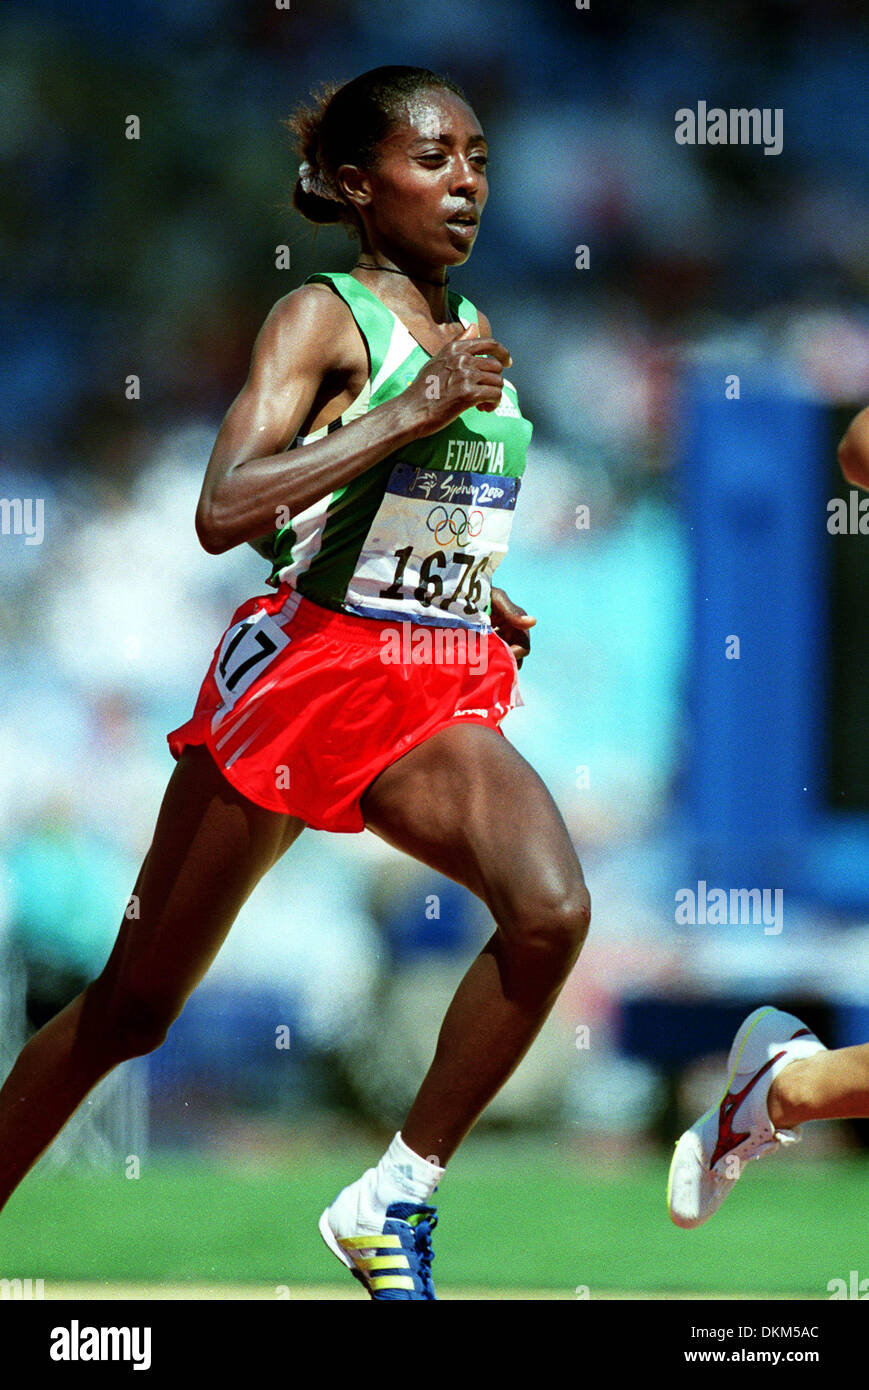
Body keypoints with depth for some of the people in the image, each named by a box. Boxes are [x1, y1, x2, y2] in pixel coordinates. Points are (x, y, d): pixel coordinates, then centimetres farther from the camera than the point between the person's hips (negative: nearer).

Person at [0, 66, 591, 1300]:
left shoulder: (466, 329, 13)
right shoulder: (324, 318, -9)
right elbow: (224, 512, -24)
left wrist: (474, 599, 14)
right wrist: (414, 410, -23)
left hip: (440, 698, 5)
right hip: (302, 669, -5)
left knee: (552, 908, -24)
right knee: (135, 1002, 5)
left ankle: (395, 1200, -12)